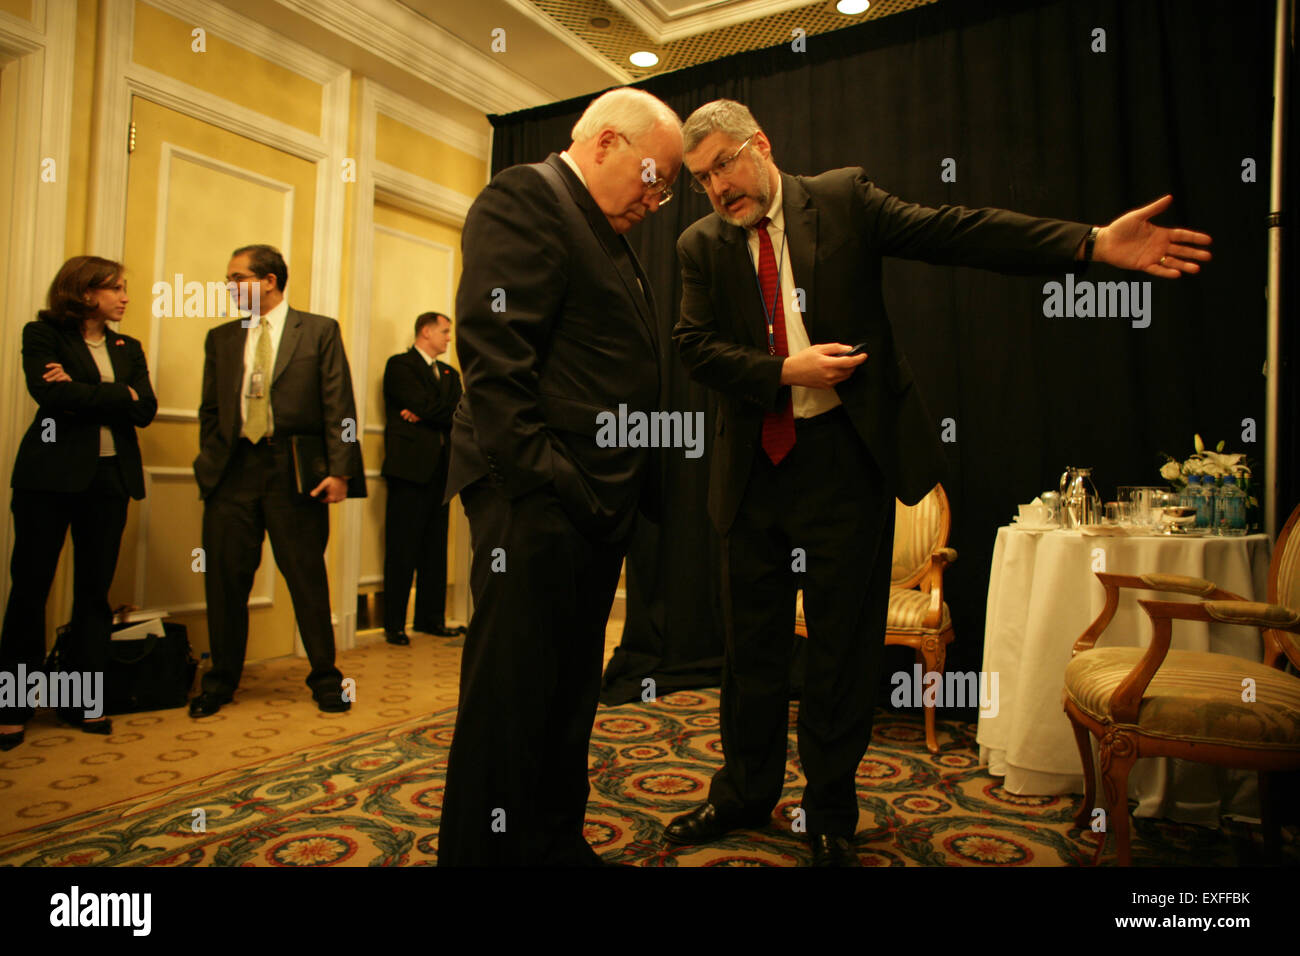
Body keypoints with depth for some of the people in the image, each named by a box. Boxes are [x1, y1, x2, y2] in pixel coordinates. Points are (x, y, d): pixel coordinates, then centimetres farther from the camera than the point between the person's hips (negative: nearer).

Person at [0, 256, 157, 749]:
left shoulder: (128, 348, 14)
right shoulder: (42, 335, 2)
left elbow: (145, 410, 0)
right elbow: (51, 396, -15)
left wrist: (81, 391, -10)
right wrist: (117, 396, -9)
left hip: (109, 478, 4)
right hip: (51, 476, -4)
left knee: (95, 591, 6)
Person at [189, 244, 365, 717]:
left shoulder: (320, 331, 4)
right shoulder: (221, 338, 16)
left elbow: (338, 406, -3)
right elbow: (210, 411, 17)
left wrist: (339, 470, -10)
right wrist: (209, 465, 6)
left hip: (296, 473, -3)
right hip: (232, 472, 4)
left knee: (308, 578, 3)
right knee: (225, 580, 7)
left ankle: (324, 677, 18)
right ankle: (221, 680, 24)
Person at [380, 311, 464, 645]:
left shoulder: (449, 373, 21)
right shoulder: (400, 365, 2)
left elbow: (459, 410, 4)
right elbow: (424, 405, -13)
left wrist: (425, 413, -7)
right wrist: (443, 411, 1)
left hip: (440, 467, 6)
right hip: (410, 464, -6)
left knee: (436, 549, 7)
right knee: (402, 549, -4)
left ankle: (431, 618, 14)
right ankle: (394, 624, 2)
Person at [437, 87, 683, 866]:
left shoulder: (607, 233, 22)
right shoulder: (522, 200, -7)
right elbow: (496, 358, -18)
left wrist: (628, 490, 14)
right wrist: (542, 477, -21)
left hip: (597, 502, 10)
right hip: (539, 503, -10)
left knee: (572, 692, 17)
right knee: (512, 696, -1)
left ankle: (557, 840, 31)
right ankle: (483, 851, 15)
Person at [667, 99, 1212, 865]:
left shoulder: (844, 198, 2)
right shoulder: (701, 245, 8)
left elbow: (956, 232, -6)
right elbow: (695, 345, -1)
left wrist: (1094, 243, -15)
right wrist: (786, 371, -15)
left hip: (845, 456, -2)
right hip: (754, 464, 2)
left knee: (844, 639, 6)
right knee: (751, 643, 11)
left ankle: (831, 815, 25)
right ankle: (745, 795, 31)